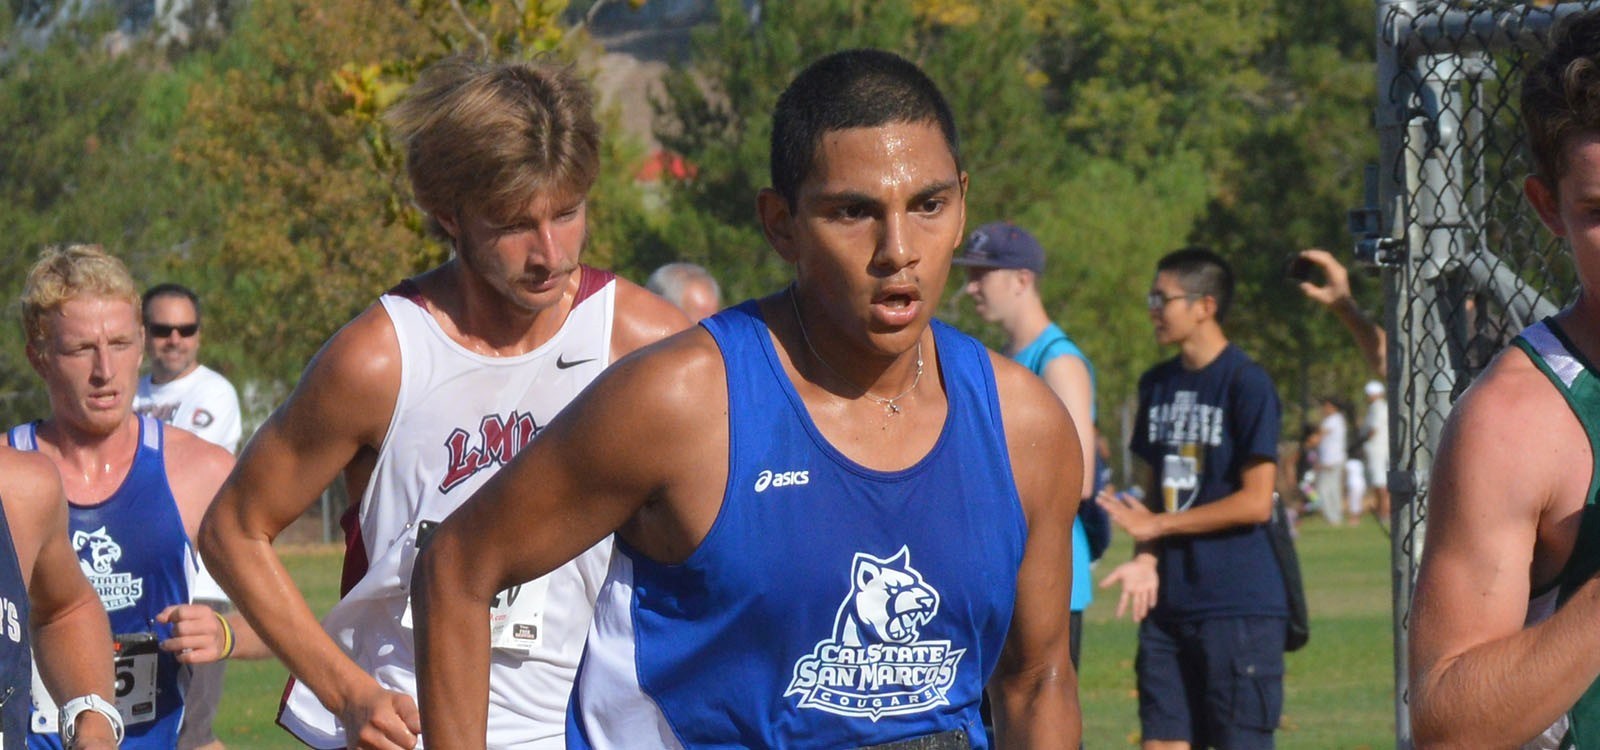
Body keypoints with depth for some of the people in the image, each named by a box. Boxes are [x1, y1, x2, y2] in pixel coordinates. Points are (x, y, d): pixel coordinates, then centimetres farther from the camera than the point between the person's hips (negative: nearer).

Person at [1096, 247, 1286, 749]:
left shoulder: (1246, 384, -9)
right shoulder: (1157, 385, 13)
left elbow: (1256, 502, -12)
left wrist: (1156, 524, -9)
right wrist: (1144, 559, -3)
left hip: (1240, 607, -7)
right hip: (1168, 602, 7)